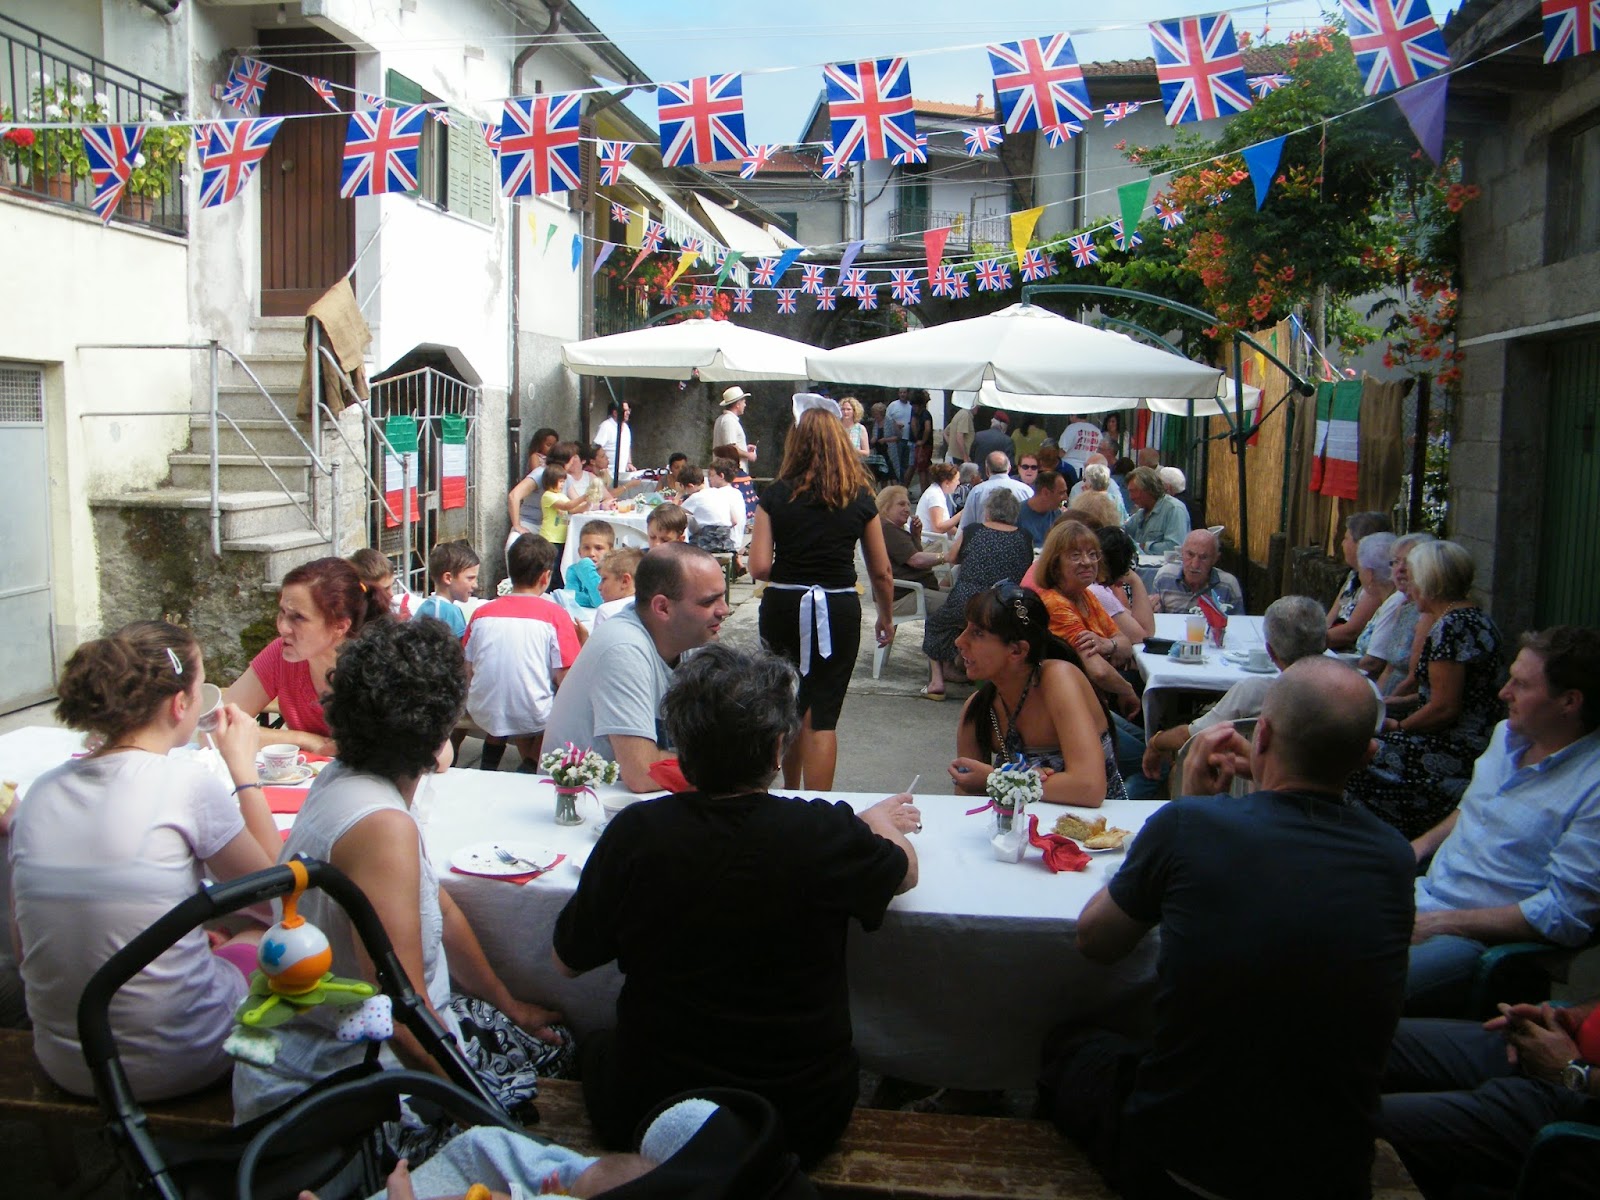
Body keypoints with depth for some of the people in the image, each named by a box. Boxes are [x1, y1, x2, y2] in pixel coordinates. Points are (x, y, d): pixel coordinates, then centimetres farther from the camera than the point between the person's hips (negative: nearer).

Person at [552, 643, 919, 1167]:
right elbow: (906, 872, 4)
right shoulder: (826, 834, -20)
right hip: (804, 1124, 1)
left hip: (647, 1121, 0)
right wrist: (881, 823, 27)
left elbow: (567, 961, -2)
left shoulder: (635, 833, -19)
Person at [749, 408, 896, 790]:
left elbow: (759, 567, -8)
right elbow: (881, 572, 6)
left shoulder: (775, 495, -1)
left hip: (783, 605, 1)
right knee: (822, 716, 3)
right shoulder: (860, 498, 1)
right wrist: (886, 617, 22)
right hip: (838, 608, -1)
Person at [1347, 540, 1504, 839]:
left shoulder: (1450, 628, -20)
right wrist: (1399, 702, 17)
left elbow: (1445, 709, -22)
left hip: (1457, 756, -10)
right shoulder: (1475, 618, 12)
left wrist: (1398, 726, -7)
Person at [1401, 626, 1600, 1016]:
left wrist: (1444, 922, -19)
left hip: (1479, 941, -8)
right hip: (1422, 896, 9)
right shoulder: (1508, 734, 8)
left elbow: (1565, 916, -20)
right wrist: (1417, 848, 10)